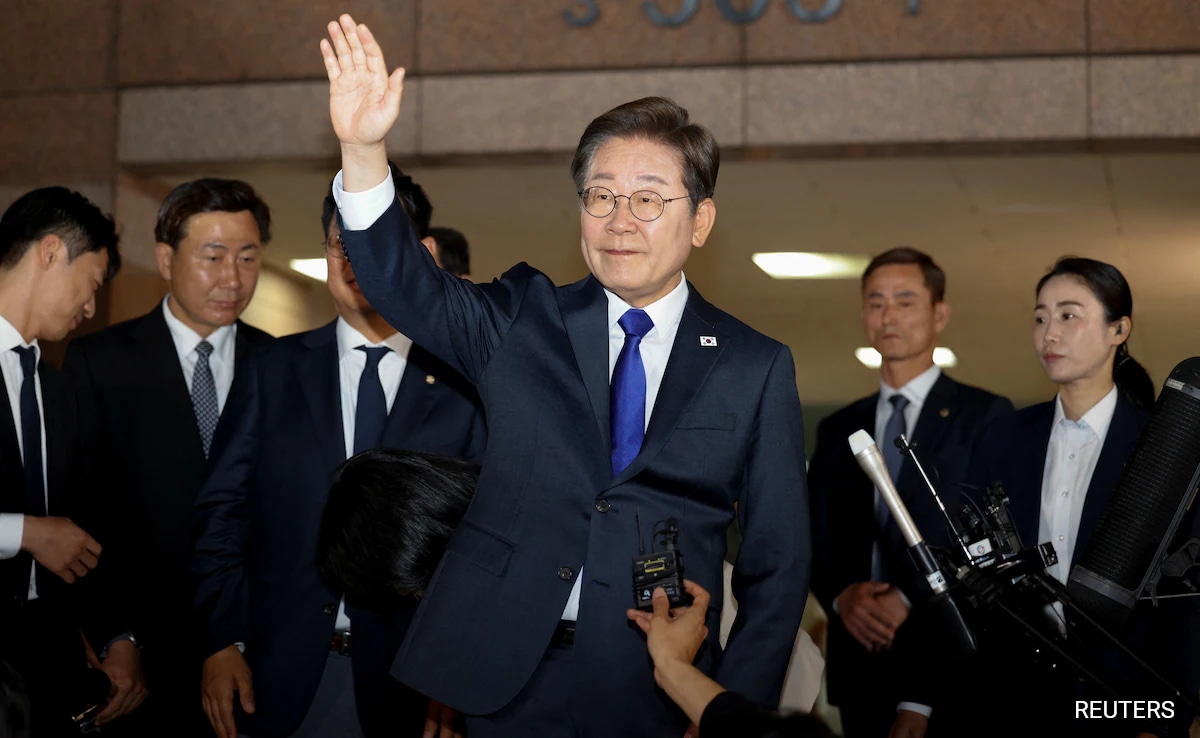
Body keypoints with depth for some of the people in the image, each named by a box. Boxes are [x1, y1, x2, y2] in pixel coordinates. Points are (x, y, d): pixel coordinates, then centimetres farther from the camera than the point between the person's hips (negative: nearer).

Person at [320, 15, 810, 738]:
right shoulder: (524, 320, 7)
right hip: (501, 679, 1)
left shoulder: (756, 368, 1)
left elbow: (778, 563, 1)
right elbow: (407, 284, -7)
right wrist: (363, 148, -22)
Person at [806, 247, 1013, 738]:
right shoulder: (837, 431, 14)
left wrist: (910, 599, -14)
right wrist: (841, 596, -7)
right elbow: (816, 542, 13)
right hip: (860, 664, 4)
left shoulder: (987, 417, 0)